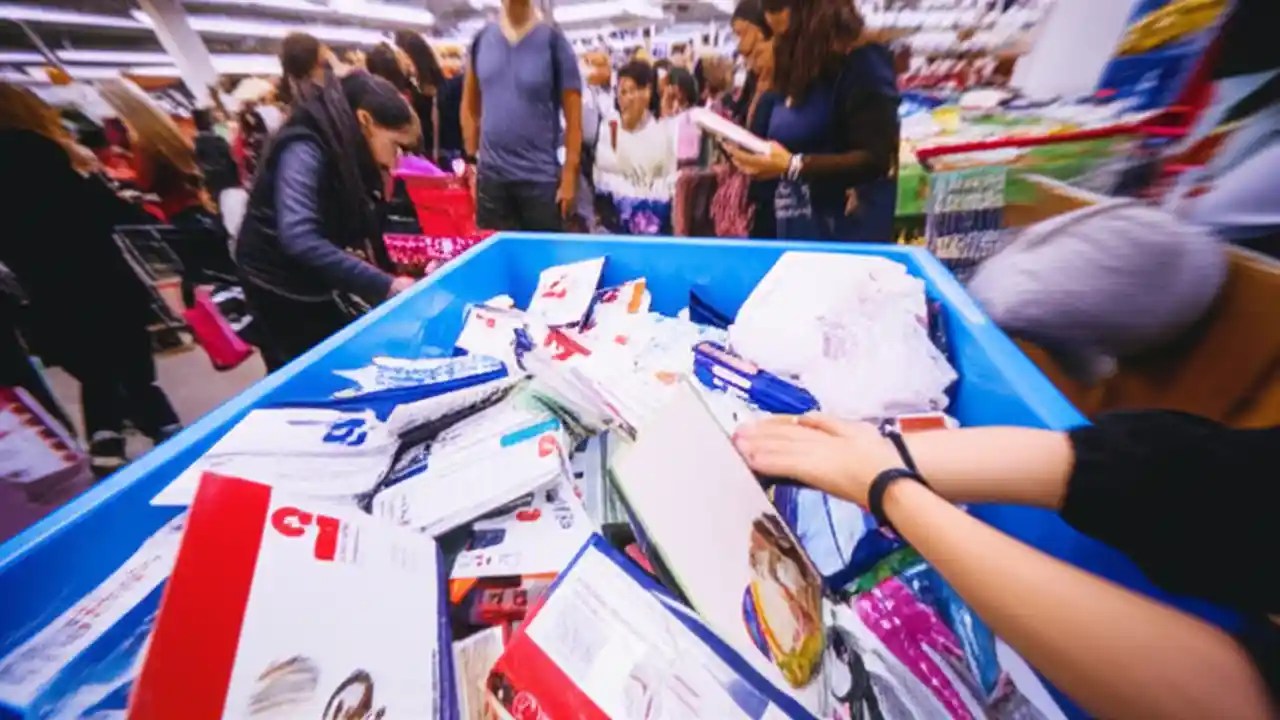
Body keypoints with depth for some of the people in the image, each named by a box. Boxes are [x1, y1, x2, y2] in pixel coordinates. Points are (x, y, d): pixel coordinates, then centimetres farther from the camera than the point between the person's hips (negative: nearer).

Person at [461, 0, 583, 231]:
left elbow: (573, 117, -5)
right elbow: (469, 106, 16)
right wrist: (471, 157, 10)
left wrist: (569, 177, -10)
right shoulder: (481, 39, 9)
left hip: (540, 179, -3)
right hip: (490, 176, 4)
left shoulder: (553, 41, -2)